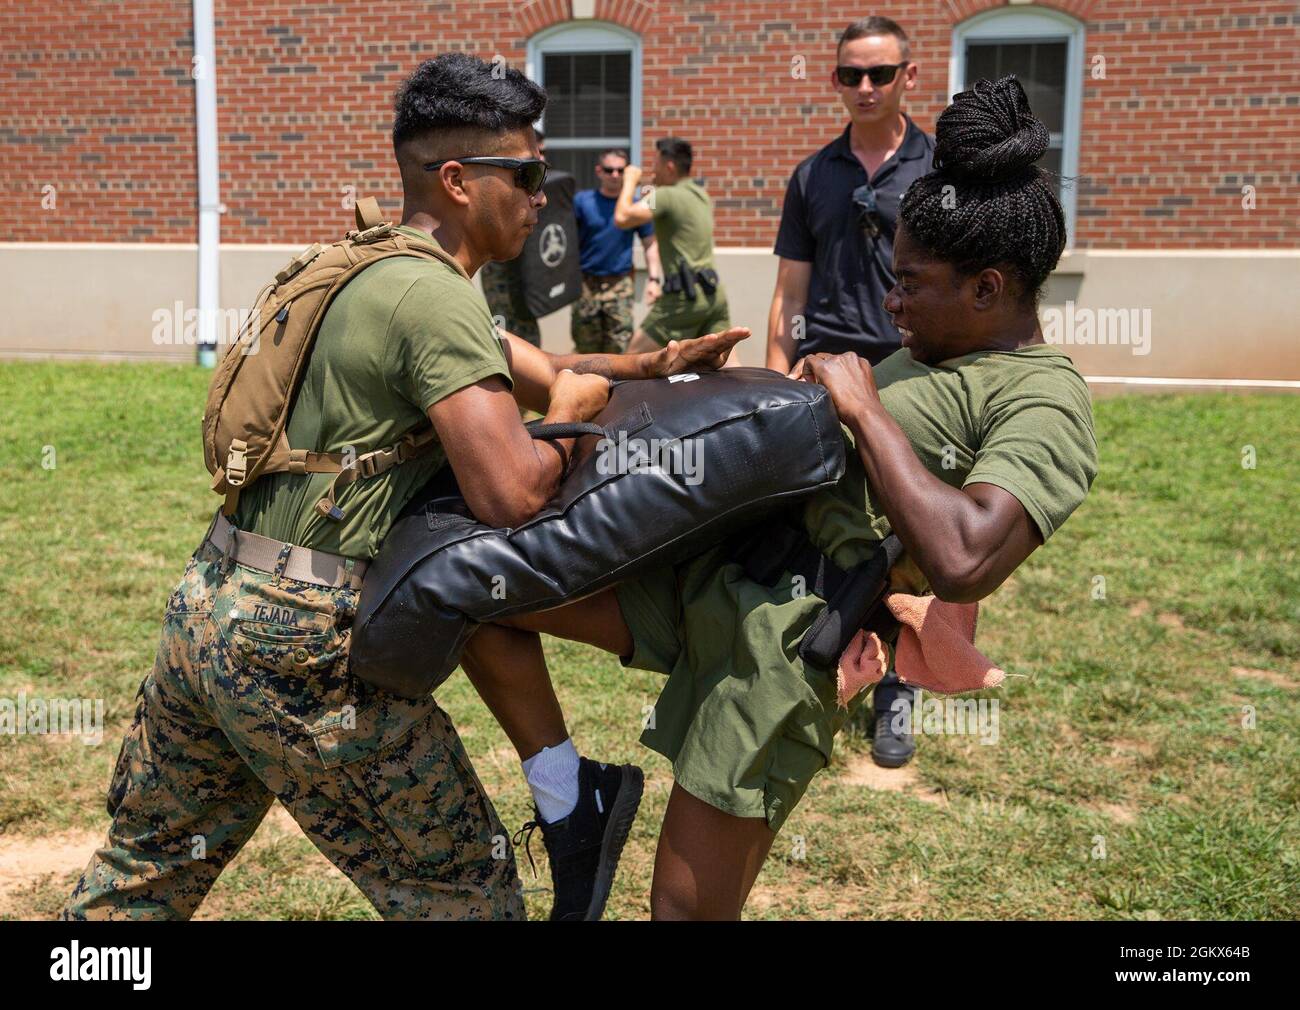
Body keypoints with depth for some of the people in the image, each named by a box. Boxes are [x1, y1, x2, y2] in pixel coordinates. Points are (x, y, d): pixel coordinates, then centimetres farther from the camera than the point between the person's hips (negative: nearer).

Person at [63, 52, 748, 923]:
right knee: (467, 889, 7)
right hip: (304, 646, -10)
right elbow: (512, 496, -25)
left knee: (143, 875, 24)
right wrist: (572, 414, -6)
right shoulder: (435, 295, -16)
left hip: (210, 602, 10)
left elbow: (540, 374, 20)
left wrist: (650, 364, 8)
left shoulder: (378, 275, 14)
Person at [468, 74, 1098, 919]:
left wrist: (863, 409, -21)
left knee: (688, 909, 2)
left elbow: (963, 562, -31)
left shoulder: (1045, 406, -13)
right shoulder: (935, 354, 17)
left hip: (789, 634, -9)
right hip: (712, 571, 9)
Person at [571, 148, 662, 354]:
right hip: (586, 283, 0)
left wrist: (654, 279, -4)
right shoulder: (582, 201, -2)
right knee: (585, 347, 8)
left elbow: (650, 244, 6)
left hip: (620, 284, 0)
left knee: (618, 346, -2)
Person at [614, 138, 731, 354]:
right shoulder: (700, 195, 17)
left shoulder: (666, 196, -9)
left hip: (684, 296, -8)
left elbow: (622, 218, -18)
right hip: (713, 293, 8)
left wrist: (630, 181, -2)